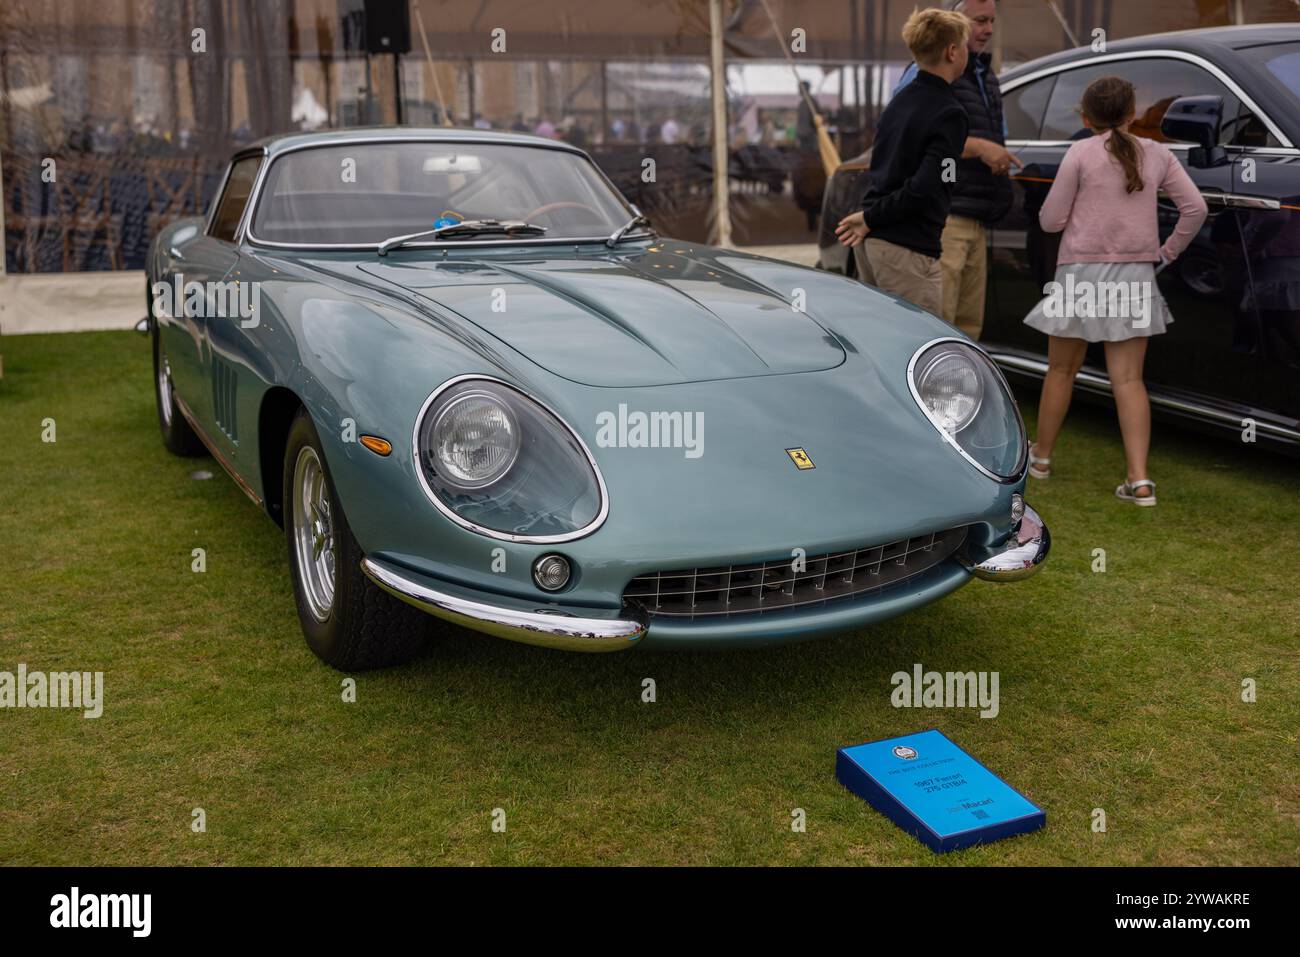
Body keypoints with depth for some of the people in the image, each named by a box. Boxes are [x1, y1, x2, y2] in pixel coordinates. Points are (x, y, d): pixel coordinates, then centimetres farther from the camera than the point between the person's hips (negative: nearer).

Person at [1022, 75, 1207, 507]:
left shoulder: (1081, 153, -6)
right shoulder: (1156, 154, 4)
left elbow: (1051, 220, -5)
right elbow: (1195, 208, 2)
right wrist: (1167, 252, 13)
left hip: (1083, 273, -3)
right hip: (1134, 276, 3)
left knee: (1061, 369, 14)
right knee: (1128, 378, 2)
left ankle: (1041, 455, 29)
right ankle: (1139, 480, -6)